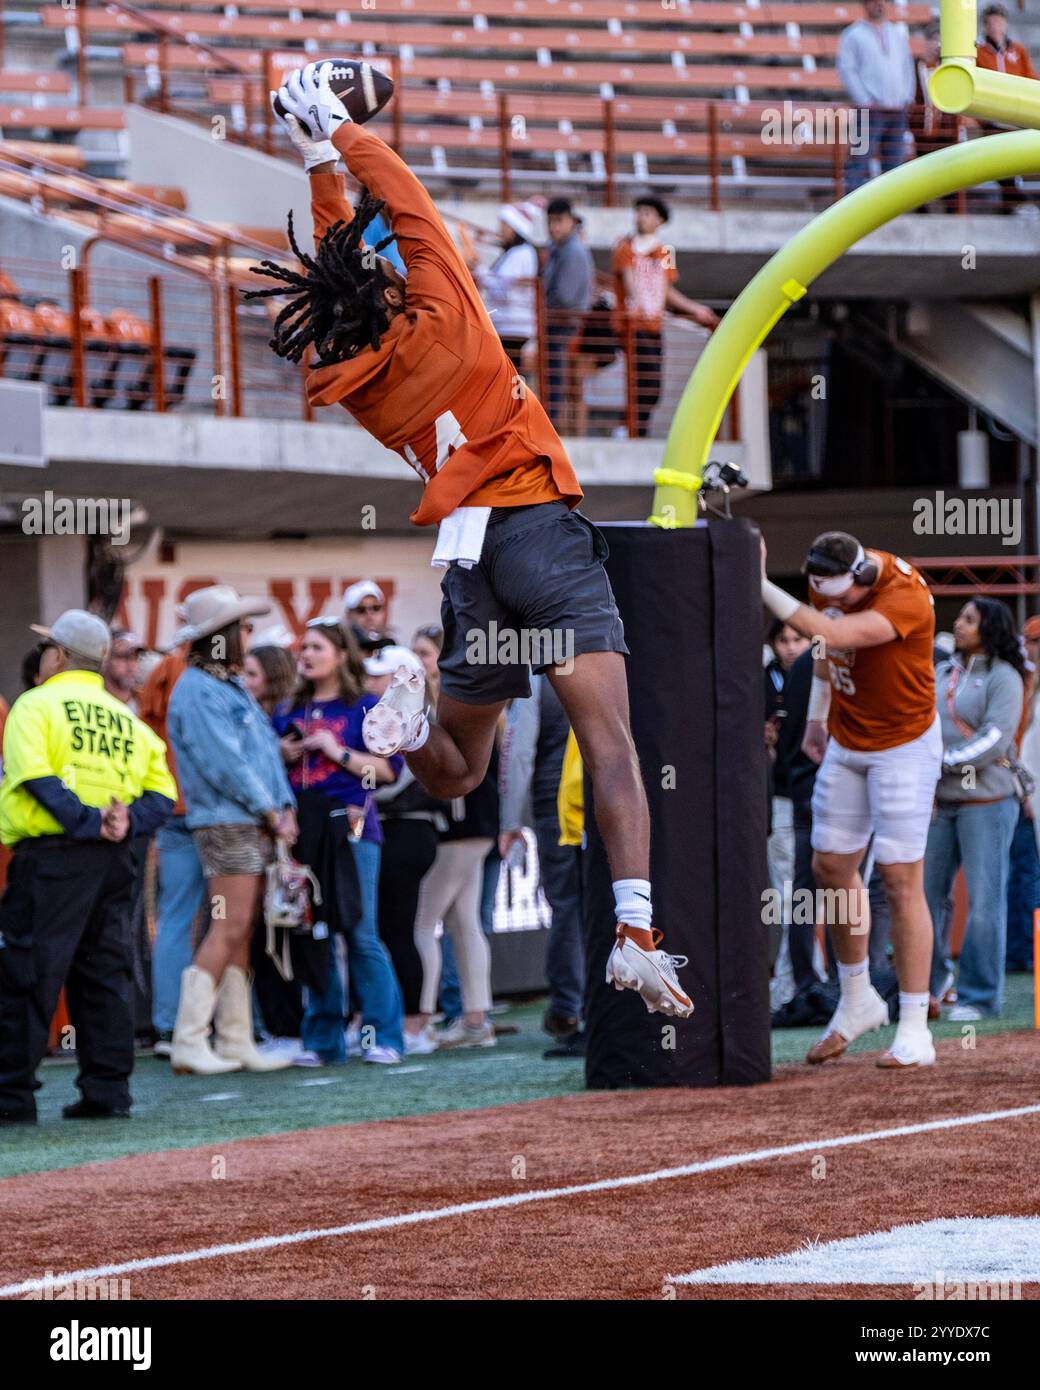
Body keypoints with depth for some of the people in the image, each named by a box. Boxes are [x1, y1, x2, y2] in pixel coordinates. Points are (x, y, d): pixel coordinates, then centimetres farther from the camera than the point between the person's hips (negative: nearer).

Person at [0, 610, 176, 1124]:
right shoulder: (127, 719, 17)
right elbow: (162, 792, 9)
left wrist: (89, 824, -17)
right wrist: (126, 823, -5)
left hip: (51, 853, -6)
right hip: (113, 863, 6)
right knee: (104, 974, 12)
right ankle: (107, 1090, 10)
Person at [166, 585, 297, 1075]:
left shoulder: (233, 687, 20)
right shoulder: (198, 692, -11)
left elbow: (266, 751, 18)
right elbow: (225, 763, -17)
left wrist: (285, 808, 4)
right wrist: (270, 812, -12)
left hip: (256, 828, 10)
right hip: (226, 826, -10)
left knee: (242, 934, 9)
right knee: (228, 930, -13)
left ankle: (236, 1041, 11)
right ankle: (189, 1040, -13)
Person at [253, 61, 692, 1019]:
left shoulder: (349, 382, 6)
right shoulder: (441, 323, -5)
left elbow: (338, 257, 23)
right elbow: (409, 207, 8)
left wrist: (321, 156, 31)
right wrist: (339, 131, 19)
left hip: (466, 559, 5)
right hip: (540, 529, -5)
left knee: (457, 771, 22)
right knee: (609, 740, -17)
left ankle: (405, 719, -11)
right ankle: (637, 932, -34)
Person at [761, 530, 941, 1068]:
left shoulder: (906, 597, -30)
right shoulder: (831, 583, -7)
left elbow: (832, 634, -43)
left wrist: (762, 586, -43)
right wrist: (816, 716, 16)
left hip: (904, 746, -7)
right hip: (845, 741, 7)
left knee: (900, 878, -10)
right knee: (831, 866, 9)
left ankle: (914, 1030, -8)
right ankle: (857, 1001, 27)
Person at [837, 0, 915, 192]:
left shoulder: (897, 34, 18)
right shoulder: (853, 35, 1)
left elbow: (907, 67, 20)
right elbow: (846, 70, -6)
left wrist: (907, 98, 6)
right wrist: (865, 102, -14)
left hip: (897, 111, 5)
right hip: (870, 111, -5)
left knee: (893, 164, 5)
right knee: (860, 161, -11)